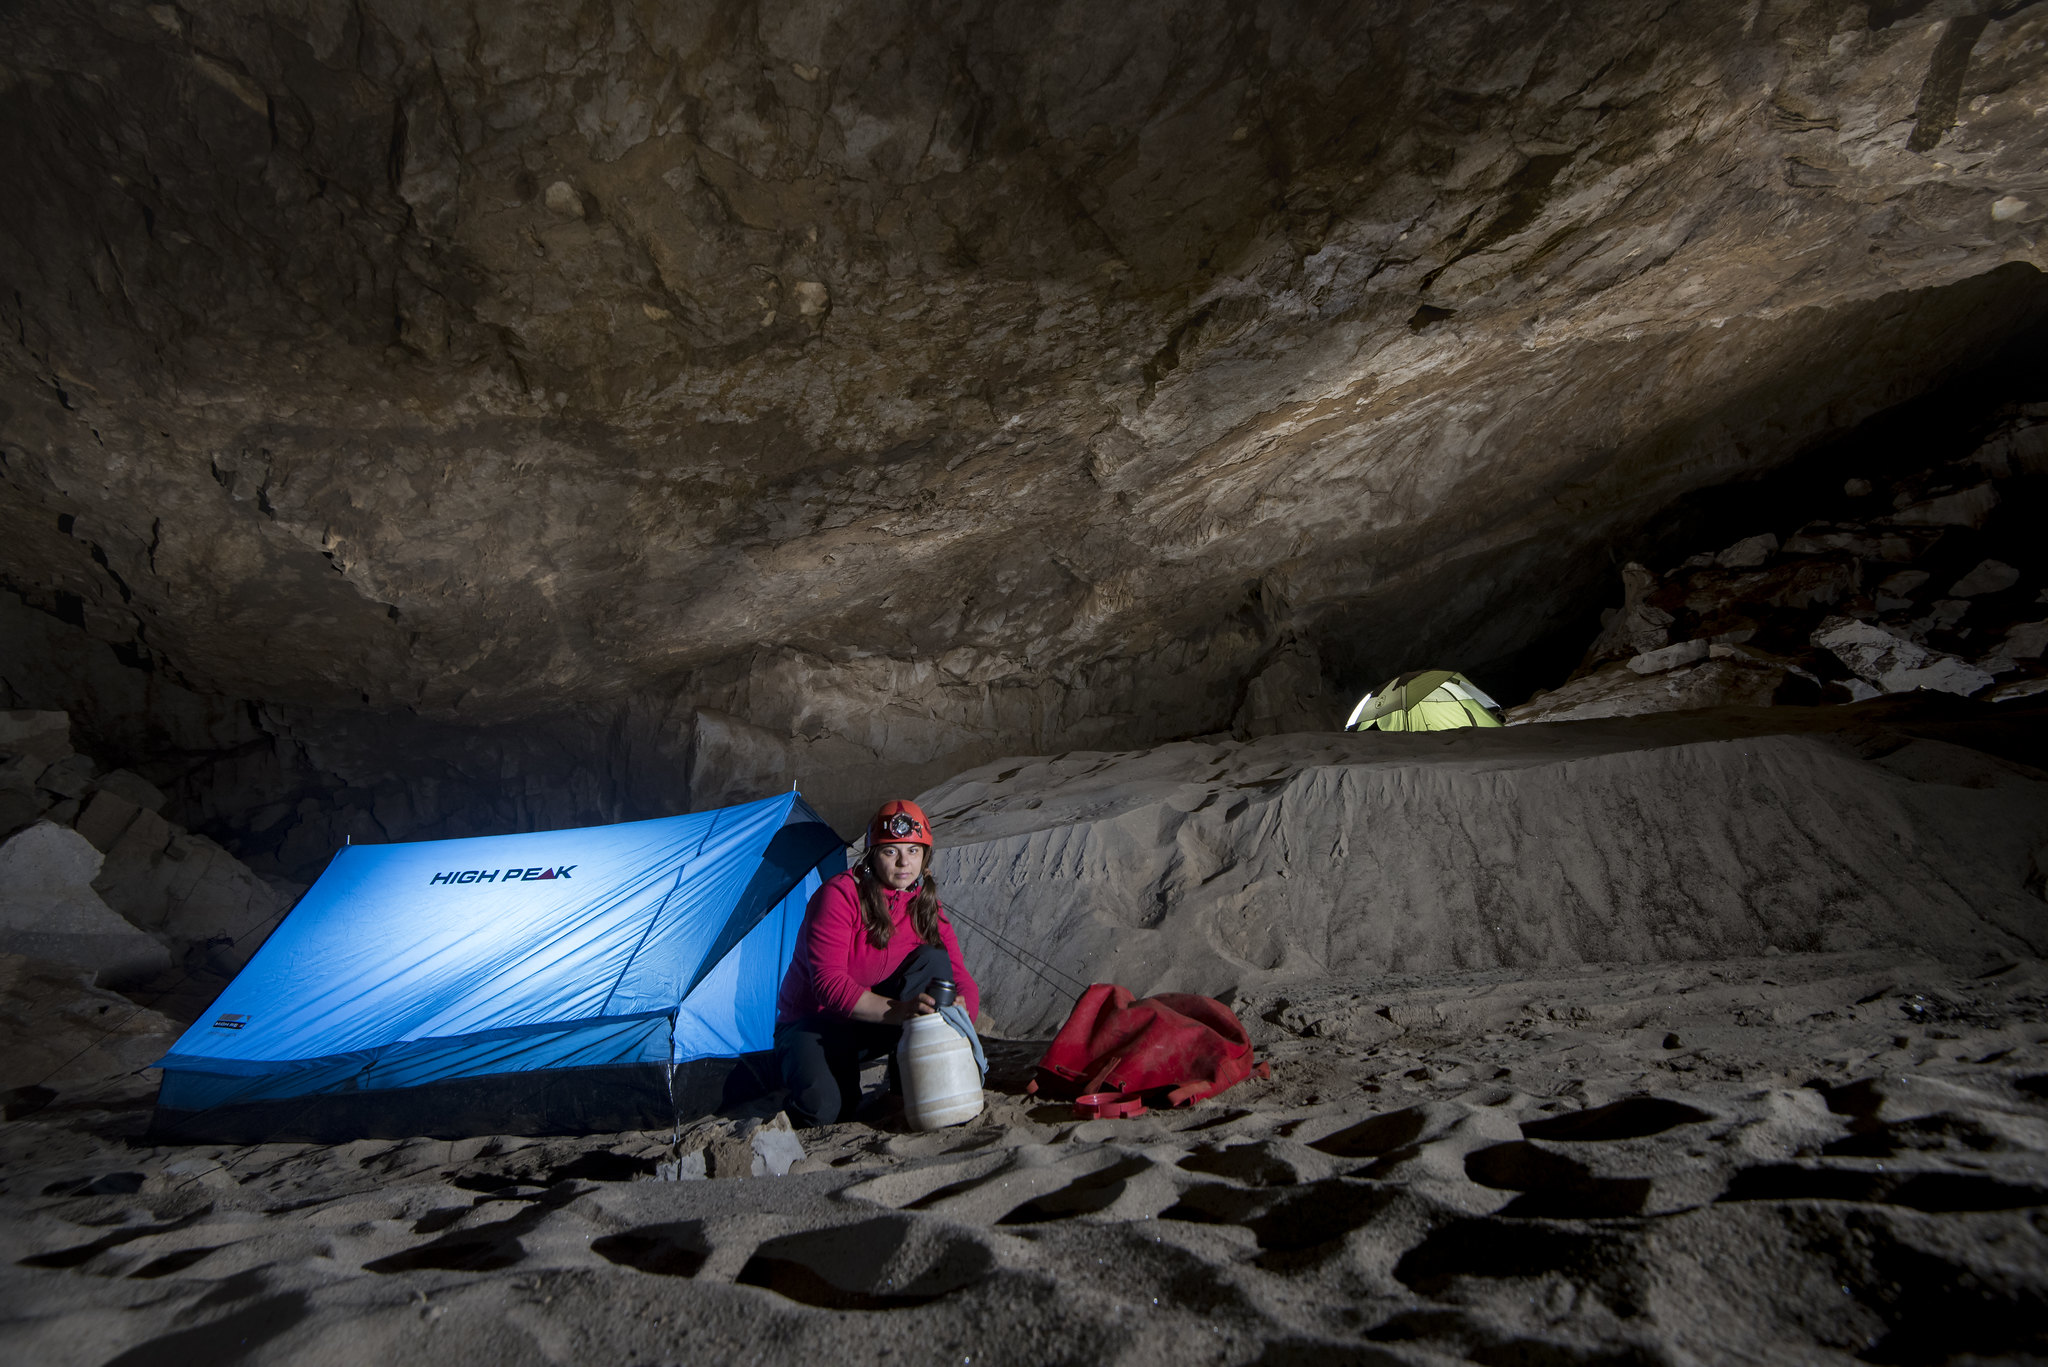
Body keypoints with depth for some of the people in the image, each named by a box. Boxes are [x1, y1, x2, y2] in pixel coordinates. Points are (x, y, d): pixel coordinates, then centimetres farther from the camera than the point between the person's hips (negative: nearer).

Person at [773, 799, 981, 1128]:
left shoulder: (926, 904, -3)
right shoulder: (840, 894, -21)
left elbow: (961, 978, -5)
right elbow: (828, 982, -30)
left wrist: (960, 1013, -30)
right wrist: (898, 1010, -44)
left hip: (877, 1024, 5)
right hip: (817, 1023, -5)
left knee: (933, 960, -22)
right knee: (822, 1108, -34)